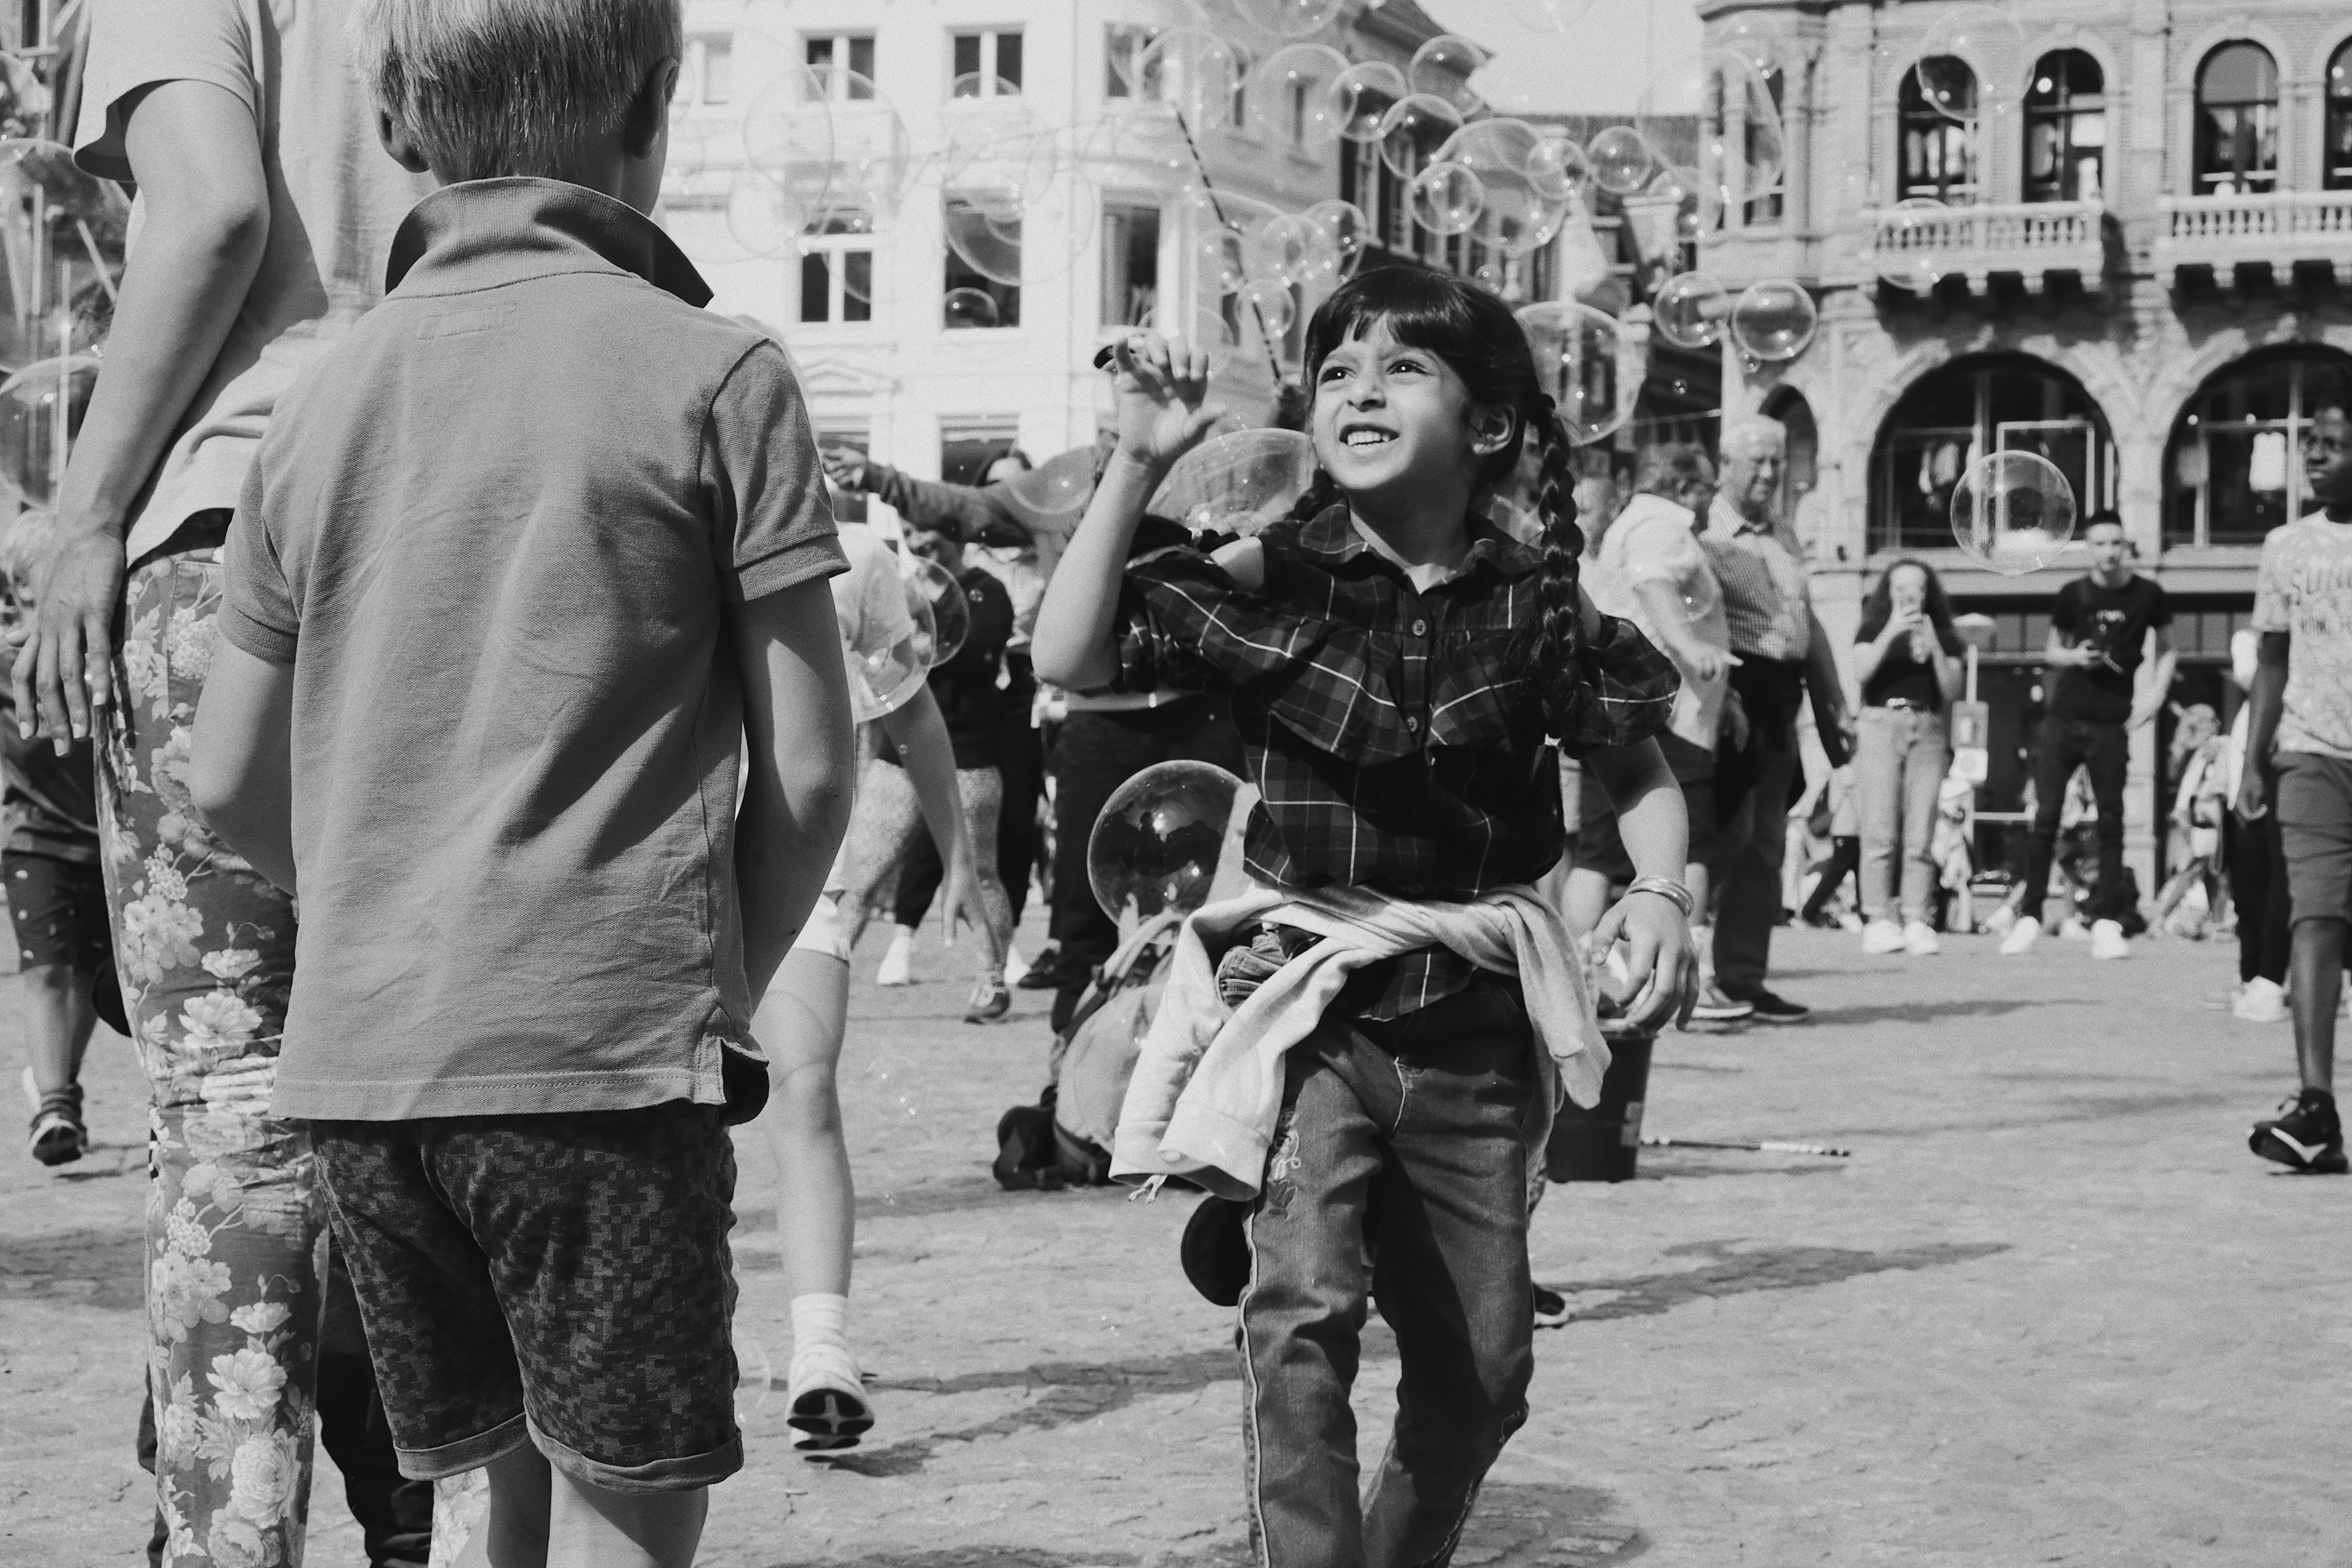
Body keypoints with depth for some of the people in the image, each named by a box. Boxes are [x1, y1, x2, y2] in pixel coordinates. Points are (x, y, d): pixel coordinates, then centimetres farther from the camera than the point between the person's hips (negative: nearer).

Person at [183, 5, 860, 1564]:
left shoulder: (326, 394, 9)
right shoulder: (715, 374, -3)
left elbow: (229, 784, 11)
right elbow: (808, 766, -4)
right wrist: (730, 985, 10)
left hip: (363, 1053, 5)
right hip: (609, 1042, -5)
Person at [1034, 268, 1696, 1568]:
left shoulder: (1533, 602, -1)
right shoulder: (1267, 580, -6)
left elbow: (1641, 773, 10)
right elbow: (1070, 661, -14)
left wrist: (1660, 894, -9)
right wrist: (1137, 466, -19)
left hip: (1472, 1027, 3)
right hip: (1312, 1007, -3)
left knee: (1479, 1374, 12)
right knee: (1303, 1308, -24)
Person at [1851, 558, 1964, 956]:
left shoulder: (1944, 636, 16)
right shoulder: (1873, 630, 11)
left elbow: (1951, 691, 7)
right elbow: (1861, 672, -5)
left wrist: (1934, 649, -6)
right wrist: (1891, 632, -13)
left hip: (1929, 732, 2)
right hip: (1881, 726, -2)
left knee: (1920, 837, -5)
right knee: (1880, 831, -9)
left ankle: (1917, 923, -7)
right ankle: (1878, 921, -11)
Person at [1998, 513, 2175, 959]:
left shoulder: (2148, 596, 1)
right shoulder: (2072, 596, 2)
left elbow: (2165, 650, 14)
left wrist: (2156, 692, -2)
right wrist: (2075, 657, -8)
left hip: (2111, 725, -1)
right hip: (2063, 719, 1)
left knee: (2110, 822, -1)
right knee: (2045, 818, -2)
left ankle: (2107, 923, 2)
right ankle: (2029, 917, 3)